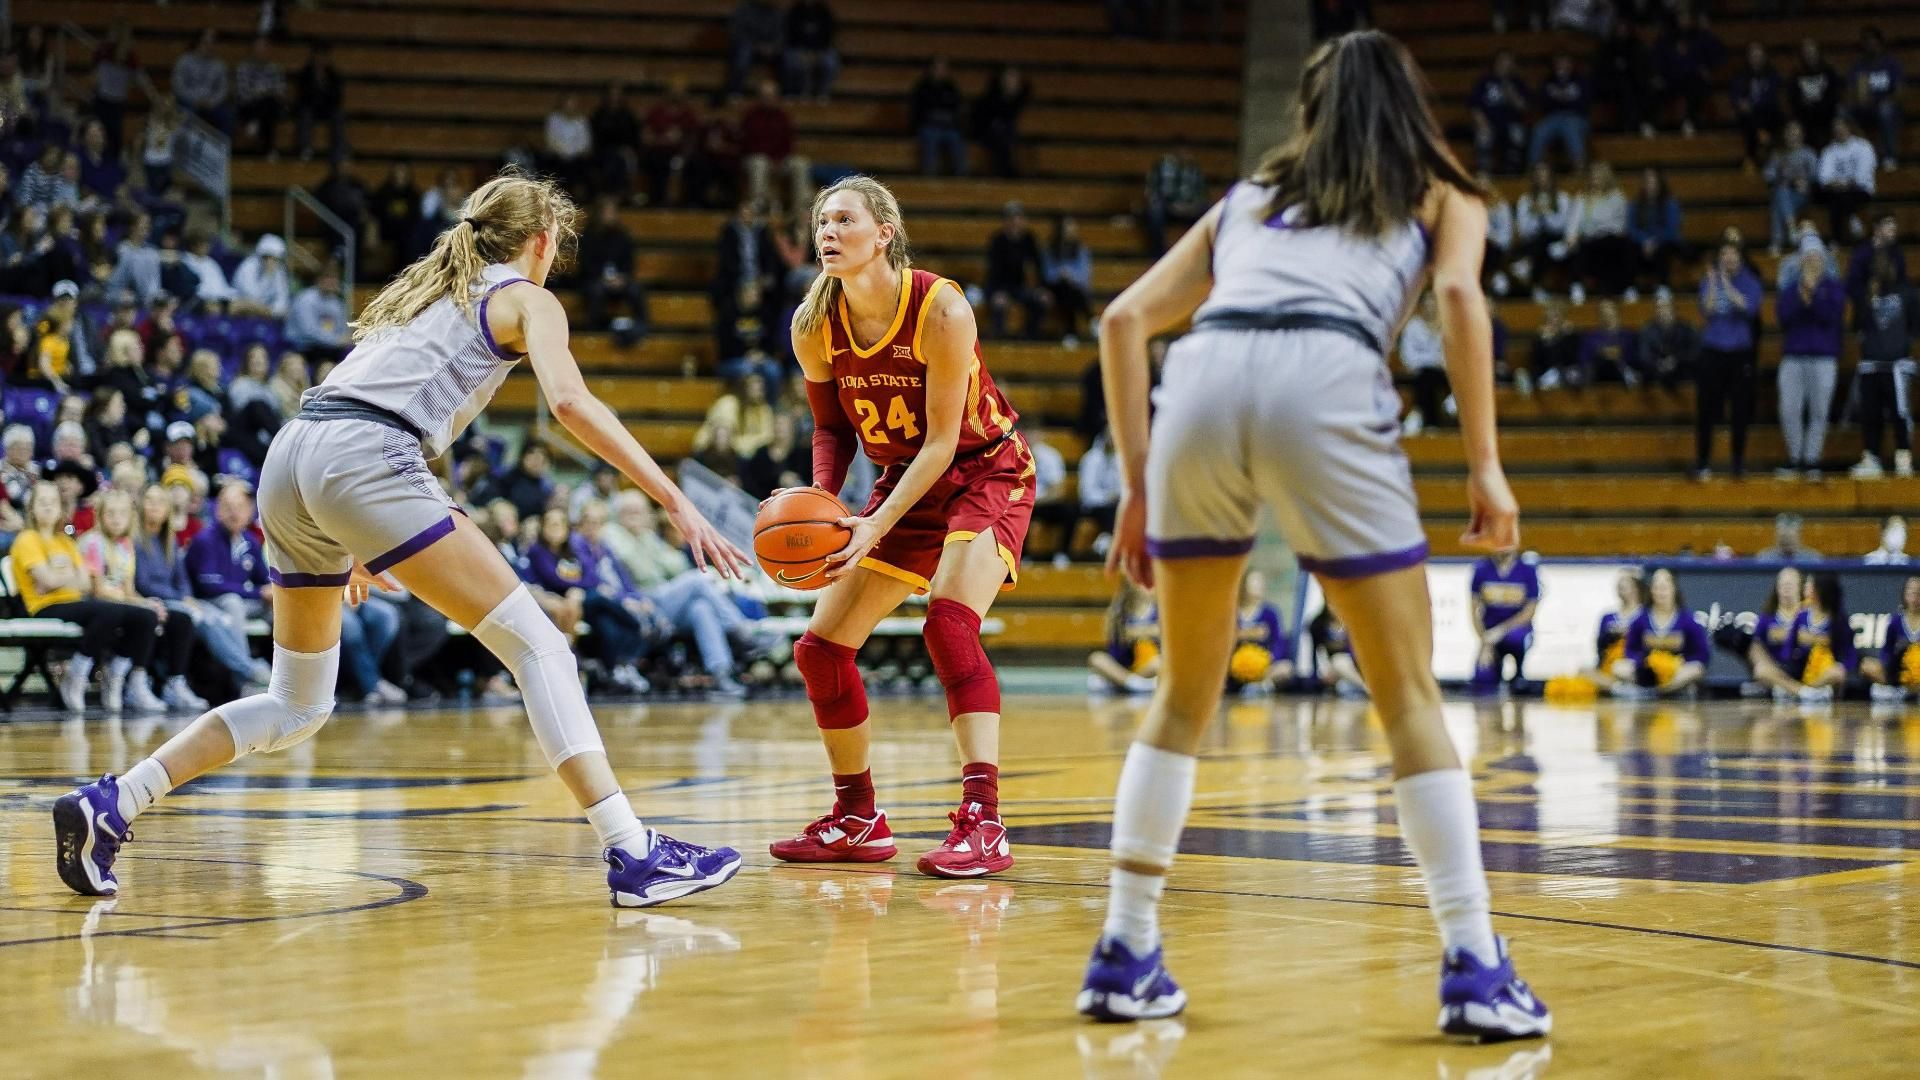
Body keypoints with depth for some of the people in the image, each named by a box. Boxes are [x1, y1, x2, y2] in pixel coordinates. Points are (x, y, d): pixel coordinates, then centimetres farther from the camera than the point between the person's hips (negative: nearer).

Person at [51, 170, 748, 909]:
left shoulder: (425, 288, 33)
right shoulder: (525, 298, 11)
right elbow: (571, 402, -7)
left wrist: (361, 542, 41)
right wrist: (677, 502, -10)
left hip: (291, 459, 8)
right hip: (363, 461, -8)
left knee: (298, 707, 18)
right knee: (537, 646, -5)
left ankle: (106, 807, 12)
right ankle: (632, 855, -14)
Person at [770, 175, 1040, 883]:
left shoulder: (941, 308, -25)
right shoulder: (814, 326, -9)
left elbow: (942, 440, -23)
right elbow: (833, 429, 5)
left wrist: (877, 527, -31)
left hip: (985, 473, -6)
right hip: (904, 481, 7)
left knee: (949, 621, -30)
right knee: (821, 646, 2)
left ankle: (983, 823, -32)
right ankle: (859, 821, 20)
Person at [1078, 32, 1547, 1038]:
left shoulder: (1248, 194, 34)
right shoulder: (1440, 192, 26)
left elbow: (1124, 320, 23)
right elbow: (1458, 294, 3)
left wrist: (1138, 484, 24)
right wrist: (1485, 463, 1)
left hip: (1201, 383, 3)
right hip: (1324, 385, -3)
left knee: (1184, 694, 17)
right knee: (1409, 697, 4)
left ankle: (1124, 957, 16)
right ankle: (1475, 970, -1)